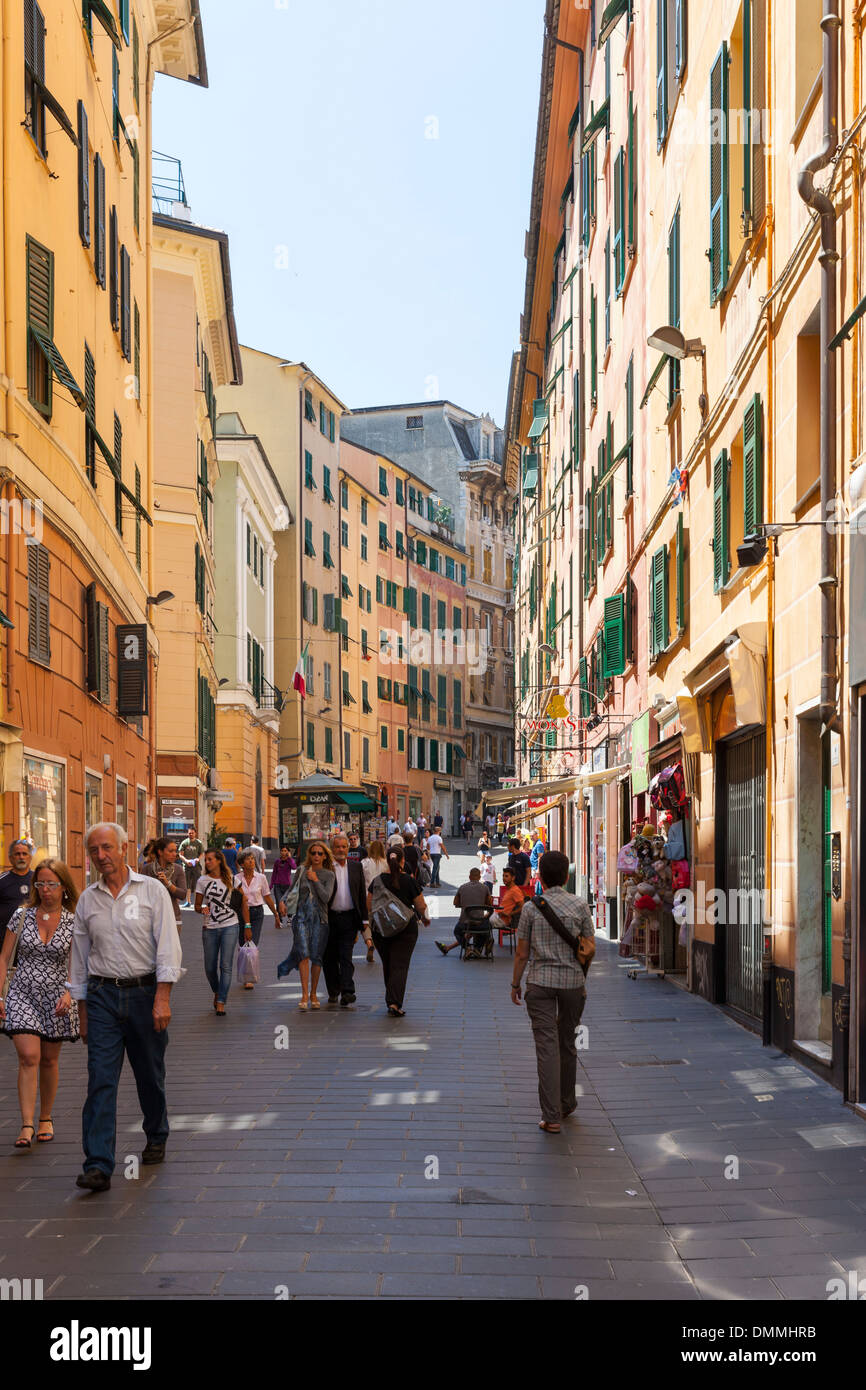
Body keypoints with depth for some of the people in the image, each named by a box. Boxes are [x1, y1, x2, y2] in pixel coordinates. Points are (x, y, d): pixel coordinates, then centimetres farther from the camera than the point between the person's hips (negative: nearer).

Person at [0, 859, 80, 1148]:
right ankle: (27, 1125, -13)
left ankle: (46, 1119, 27)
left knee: (49, 1060, 10)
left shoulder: (73, 923, -2)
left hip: (56, 998, 1)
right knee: (28, 1057, -13)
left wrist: (69, 993, -18)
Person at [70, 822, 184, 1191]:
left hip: (145, 992, -1)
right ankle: (98, 1166, -9)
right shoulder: (87, 900, 7)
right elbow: (80, 957, 14)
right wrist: (82, 1008, 12)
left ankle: (156, 1138, 34)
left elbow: (168, 946, -7)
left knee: (150, 1075, 11)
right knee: (101, 1081, -7)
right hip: (103, 995, 2)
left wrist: (162, 998, -15)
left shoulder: (152, 891, -2)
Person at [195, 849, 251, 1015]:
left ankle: (221, 1003, -5)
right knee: (210, 968, 6)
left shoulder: (232, 880, 2)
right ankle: (217, 992, 35)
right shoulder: (202, 881, 4)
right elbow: (197, 905, 7)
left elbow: (243, 903, 6)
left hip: (230, 927, -2)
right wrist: (202, 908, -17)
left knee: (226, 966, -8)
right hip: (209, 928, 2)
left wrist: (247, 926, 3)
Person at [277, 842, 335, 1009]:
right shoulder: (302, 870, 8)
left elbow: (326, 897, -9)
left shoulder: (328, 875, 2)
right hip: (302, 916, 1)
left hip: (319, 918, -1)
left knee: (316, 957, 1)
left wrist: (315, 880, -9)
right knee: (303, 954, -13)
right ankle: (304, 994, -13)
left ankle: (313, 994, 14)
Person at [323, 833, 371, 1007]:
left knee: (346, 956, -8)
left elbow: (362, 895, 11)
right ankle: (333, 992, 21)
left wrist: (364, 919, 8)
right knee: (330, 958, 7)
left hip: (349, 918, 0)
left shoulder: (356, 867, 9)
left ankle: (347, 992, -13)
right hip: (330, 918, 0)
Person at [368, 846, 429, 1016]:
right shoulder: (410, 881, -7)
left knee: (387, 965, 15)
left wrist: (373, 922, 21)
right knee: (400, 965, -4)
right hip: (406, 929, -3)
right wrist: (424, 919, 18)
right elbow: (421, 906, -2)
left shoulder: (377, 881, -1)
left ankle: (391, 1001, 24)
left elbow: (369, 907, 3)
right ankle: (394, 1002, -18)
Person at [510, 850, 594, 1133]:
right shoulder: (580, 906, -1)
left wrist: (515, 984, 10)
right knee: (567, 1044, 17)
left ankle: (551, 1116, -6)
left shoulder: (531, 907, -5)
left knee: (546, 1046, -2)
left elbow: (522, 953, -1)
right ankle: (567, 1103, 32)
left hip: (540, 982, -2)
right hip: (573, 981, 2)